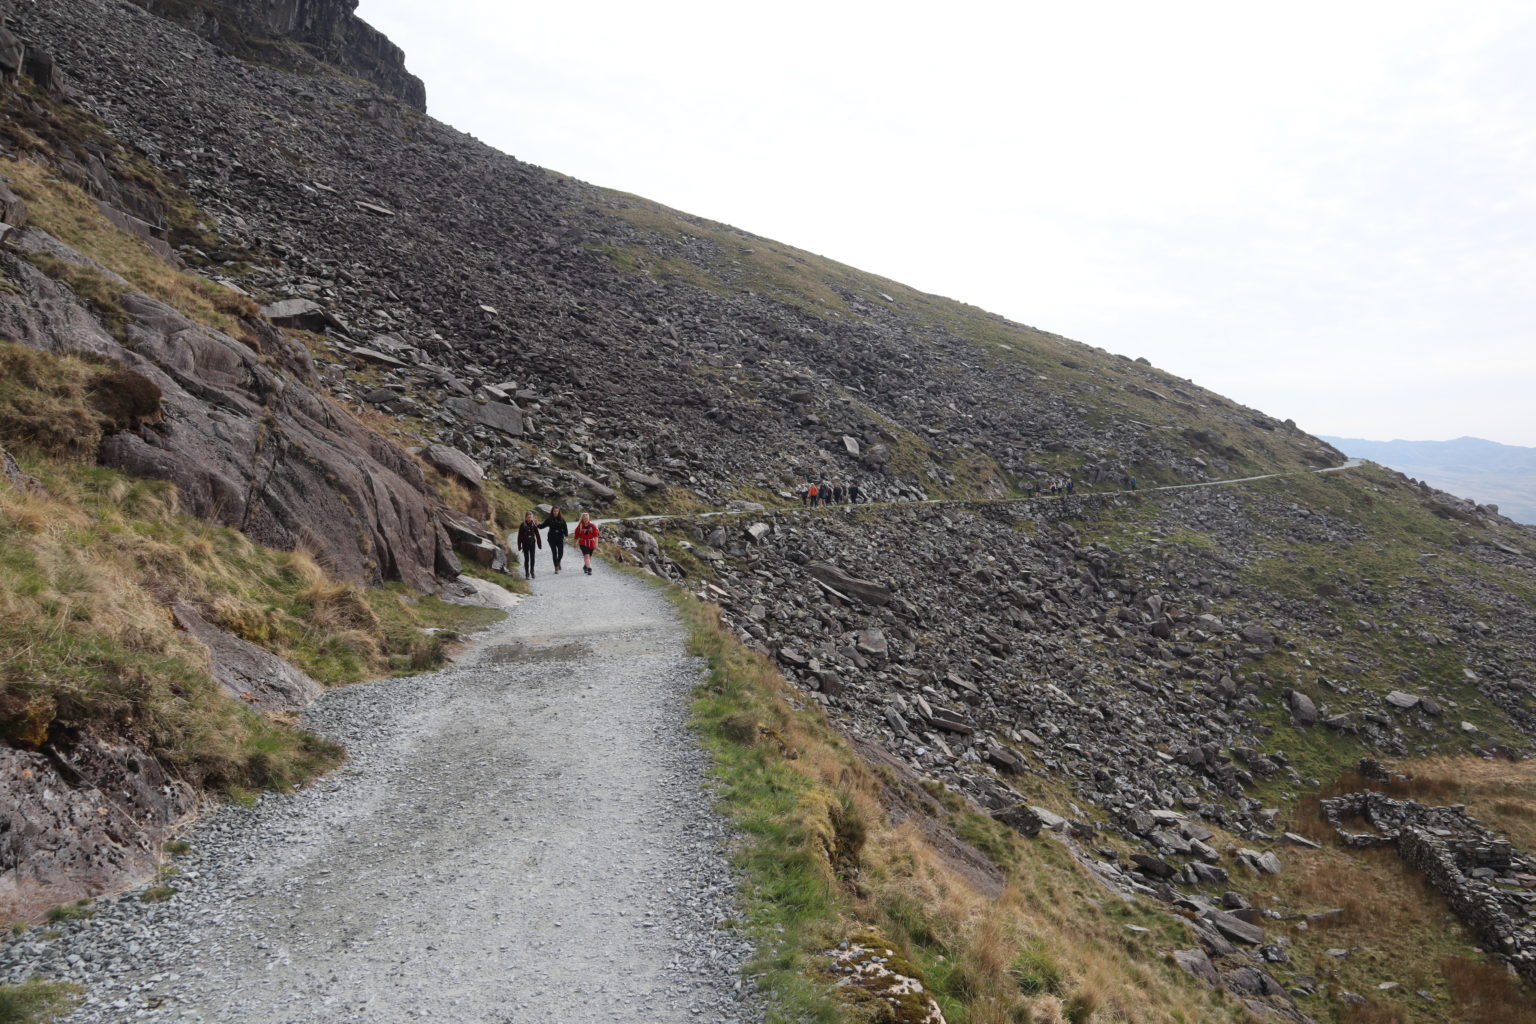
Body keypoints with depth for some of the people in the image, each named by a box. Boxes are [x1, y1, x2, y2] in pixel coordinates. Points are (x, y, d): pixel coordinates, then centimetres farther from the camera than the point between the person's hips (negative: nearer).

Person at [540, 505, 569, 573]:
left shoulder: (562, 519, 0)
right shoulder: (549, 519, 0)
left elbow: (565, 528, 2)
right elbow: (543, 526, 2)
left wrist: (566, 536, -7)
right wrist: (538, 525, -17)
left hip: (560, 538, 1)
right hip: (552, 538, 0)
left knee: (561, 553, -2)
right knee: (554, 553, -2)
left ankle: (558, 562, 31)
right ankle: (556, 568, 6)